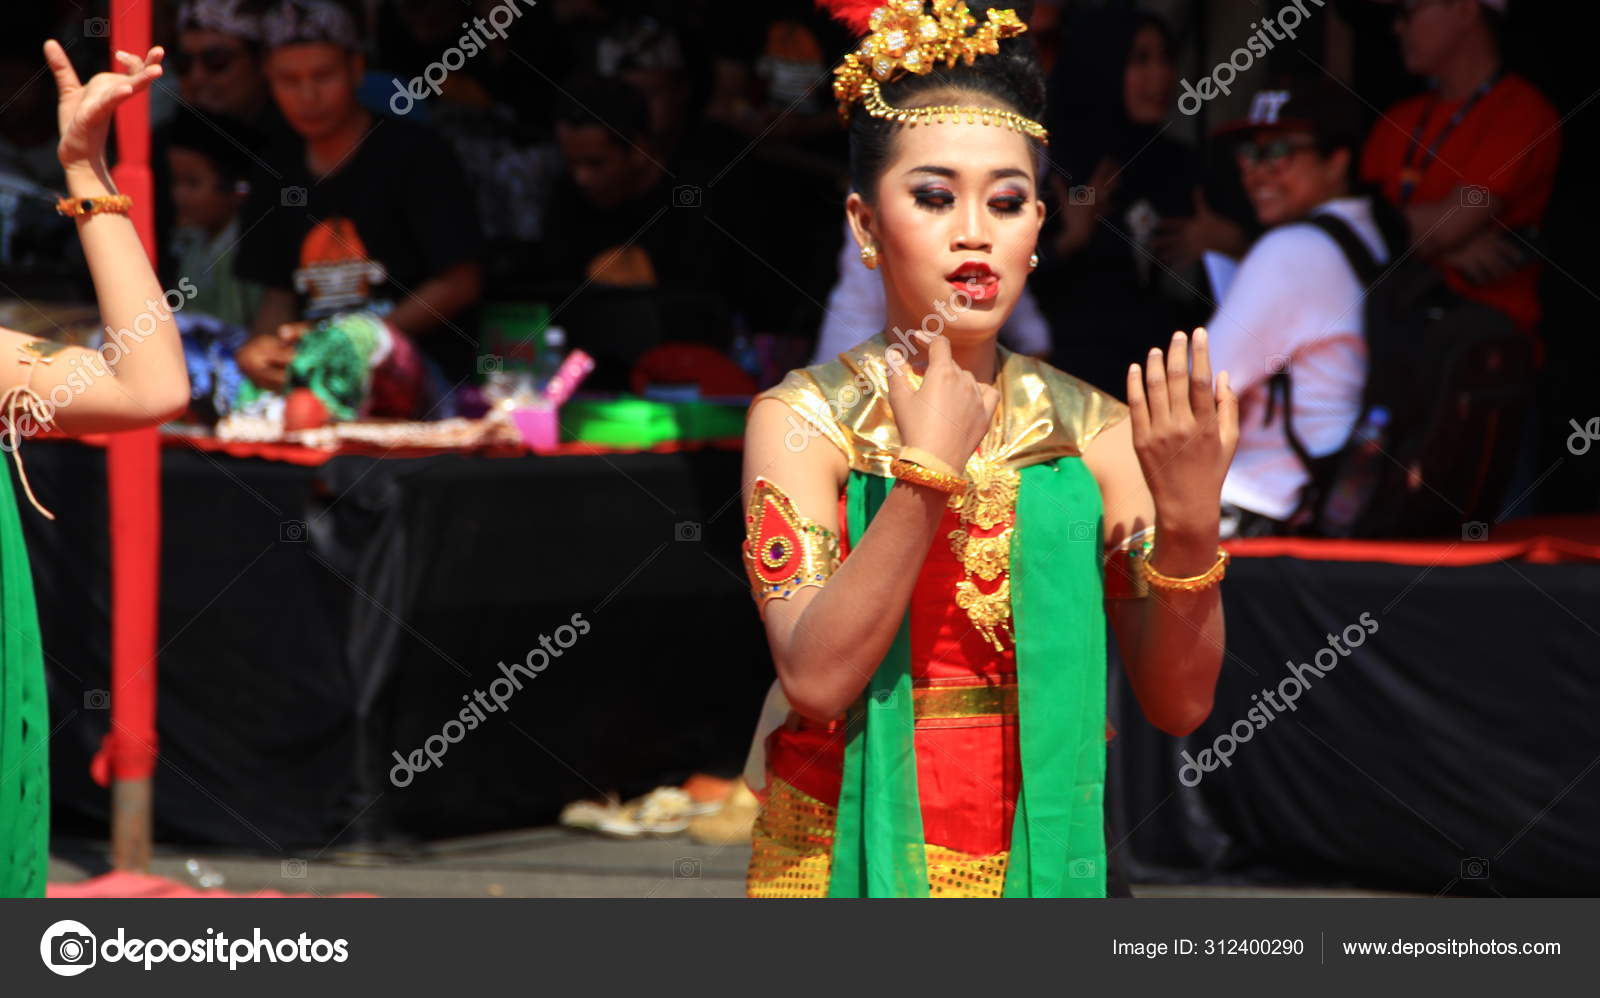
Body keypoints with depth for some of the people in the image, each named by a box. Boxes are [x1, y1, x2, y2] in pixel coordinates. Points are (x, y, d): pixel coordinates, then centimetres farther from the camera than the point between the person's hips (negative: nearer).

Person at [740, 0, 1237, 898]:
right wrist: (925, 473, -28)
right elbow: (816, 679, -20)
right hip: (851, 857, -2)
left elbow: (1180, 705, -7)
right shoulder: (805, 419, -8)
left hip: (1041, 855, 2)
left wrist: (1190, 518, -23)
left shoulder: (1097, 429, -2)